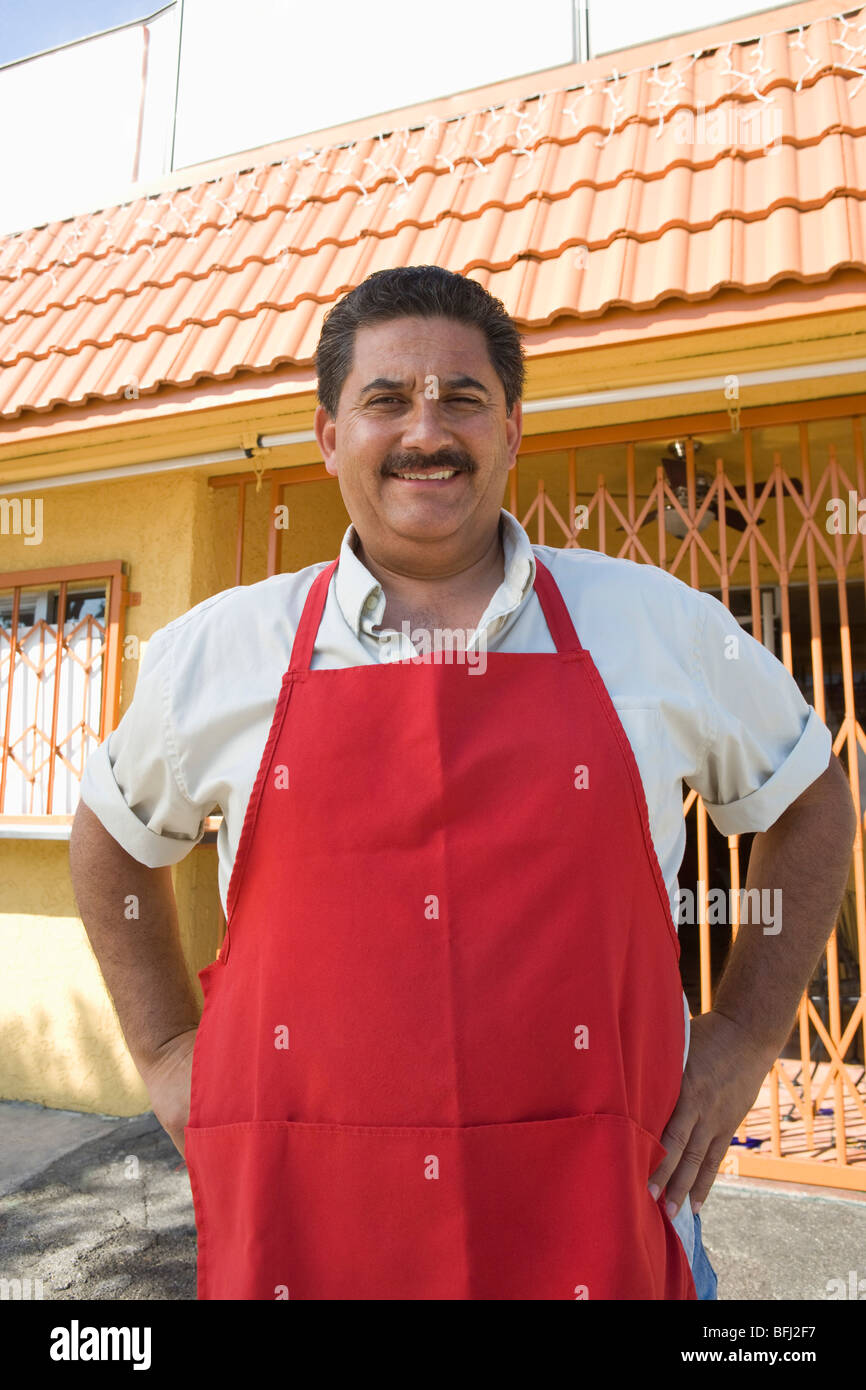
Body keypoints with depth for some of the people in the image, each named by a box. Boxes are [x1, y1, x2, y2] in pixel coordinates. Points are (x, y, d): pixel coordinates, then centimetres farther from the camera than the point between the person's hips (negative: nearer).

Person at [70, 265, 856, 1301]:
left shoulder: (664, 625, -2)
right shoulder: (214, 653, -1)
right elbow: (111, 838, 16)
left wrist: (749, 1033, 5)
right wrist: (167, 1051, 9)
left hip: (596, 1224, 0)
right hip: (294, 1229, 1)